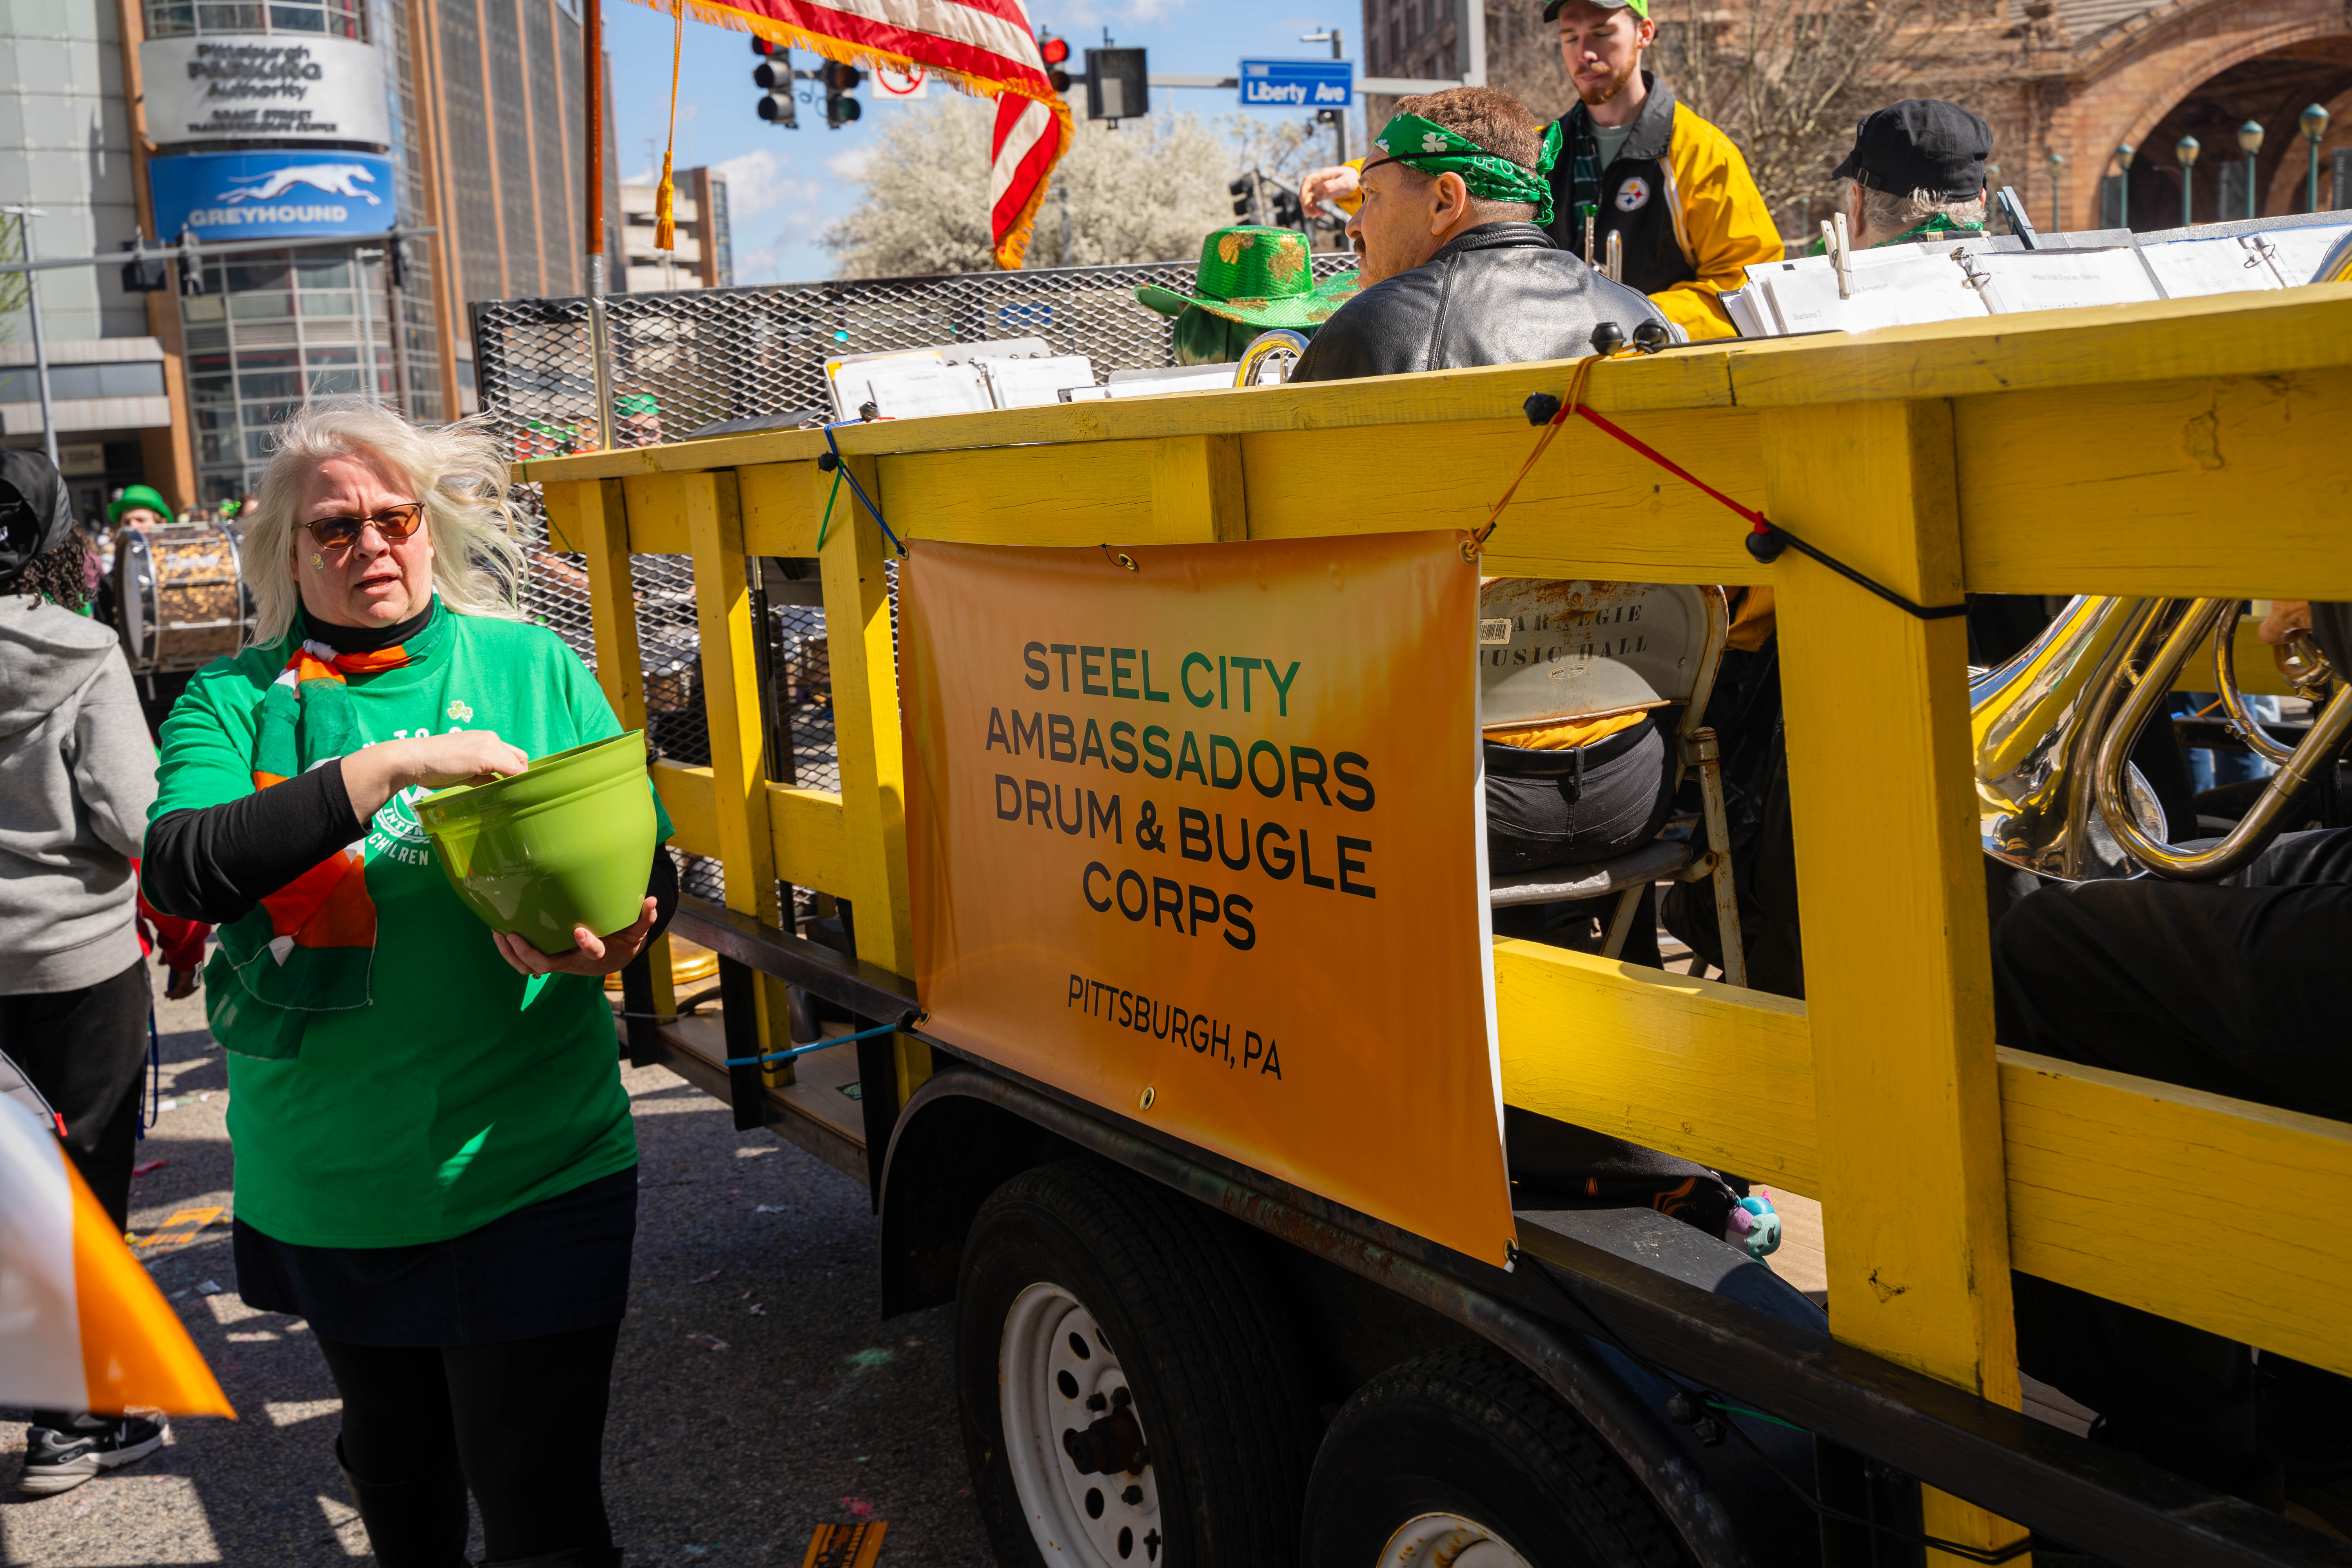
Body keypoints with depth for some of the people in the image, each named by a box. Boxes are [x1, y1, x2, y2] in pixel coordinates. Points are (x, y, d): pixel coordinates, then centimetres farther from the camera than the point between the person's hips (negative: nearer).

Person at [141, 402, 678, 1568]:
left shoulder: (532, 667, 0)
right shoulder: (236, 698, 0)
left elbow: (647, 861, 3)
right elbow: (179, 870, -17)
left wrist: (618, 934, -21)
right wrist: (392, 763, -26)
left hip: (525, 1176, -2)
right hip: (324, 1186, 2)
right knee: (394, 1468, 24)